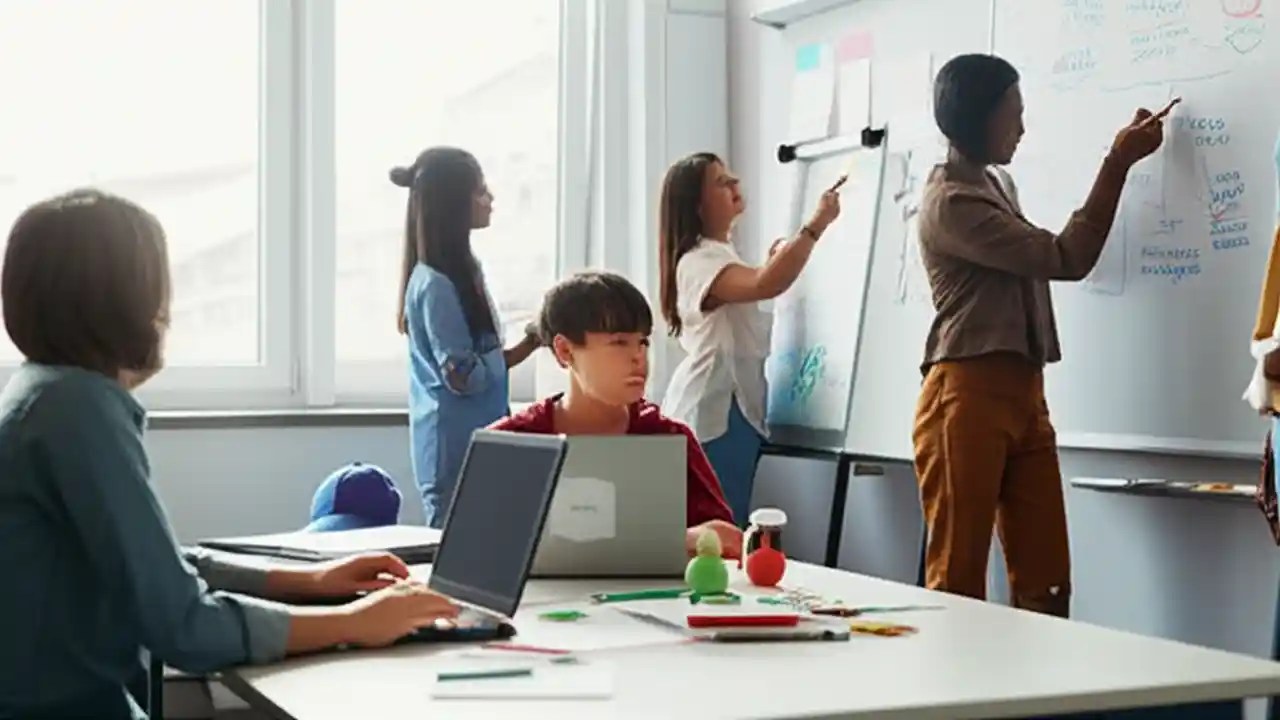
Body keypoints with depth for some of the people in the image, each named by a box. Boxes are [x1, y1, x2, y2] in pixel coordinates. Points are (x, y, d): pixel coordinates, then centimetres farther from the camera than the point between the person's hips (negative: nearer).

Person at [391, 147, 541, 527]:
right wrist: (525, 347, -10)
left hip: (474, 440, 9)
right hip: (456, 447, -9)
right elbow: (464, 376, -18)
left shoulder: (461, 270, 12)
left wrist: (523, 345, 4)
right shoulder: (436, 284, -17)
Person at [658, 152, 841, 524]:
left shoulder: (722, 254, 17)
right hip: (713, 410, -10)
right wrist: (816, 225, -32)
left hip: (735, 404, 10)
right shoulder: (698, 261, -17)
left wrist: (773, 262, 17)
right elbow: (767, 286, -35)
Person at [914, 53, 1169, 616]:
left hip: (1023, 393, 9)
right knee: (956, 582, -5)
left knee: (1046, 584, 3)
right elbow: (1066, 259, -11)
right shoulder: (949, 202, -10)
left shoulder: (997, 183, 20)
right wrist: (1119, 162, -7)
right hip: (967, 397, -9)